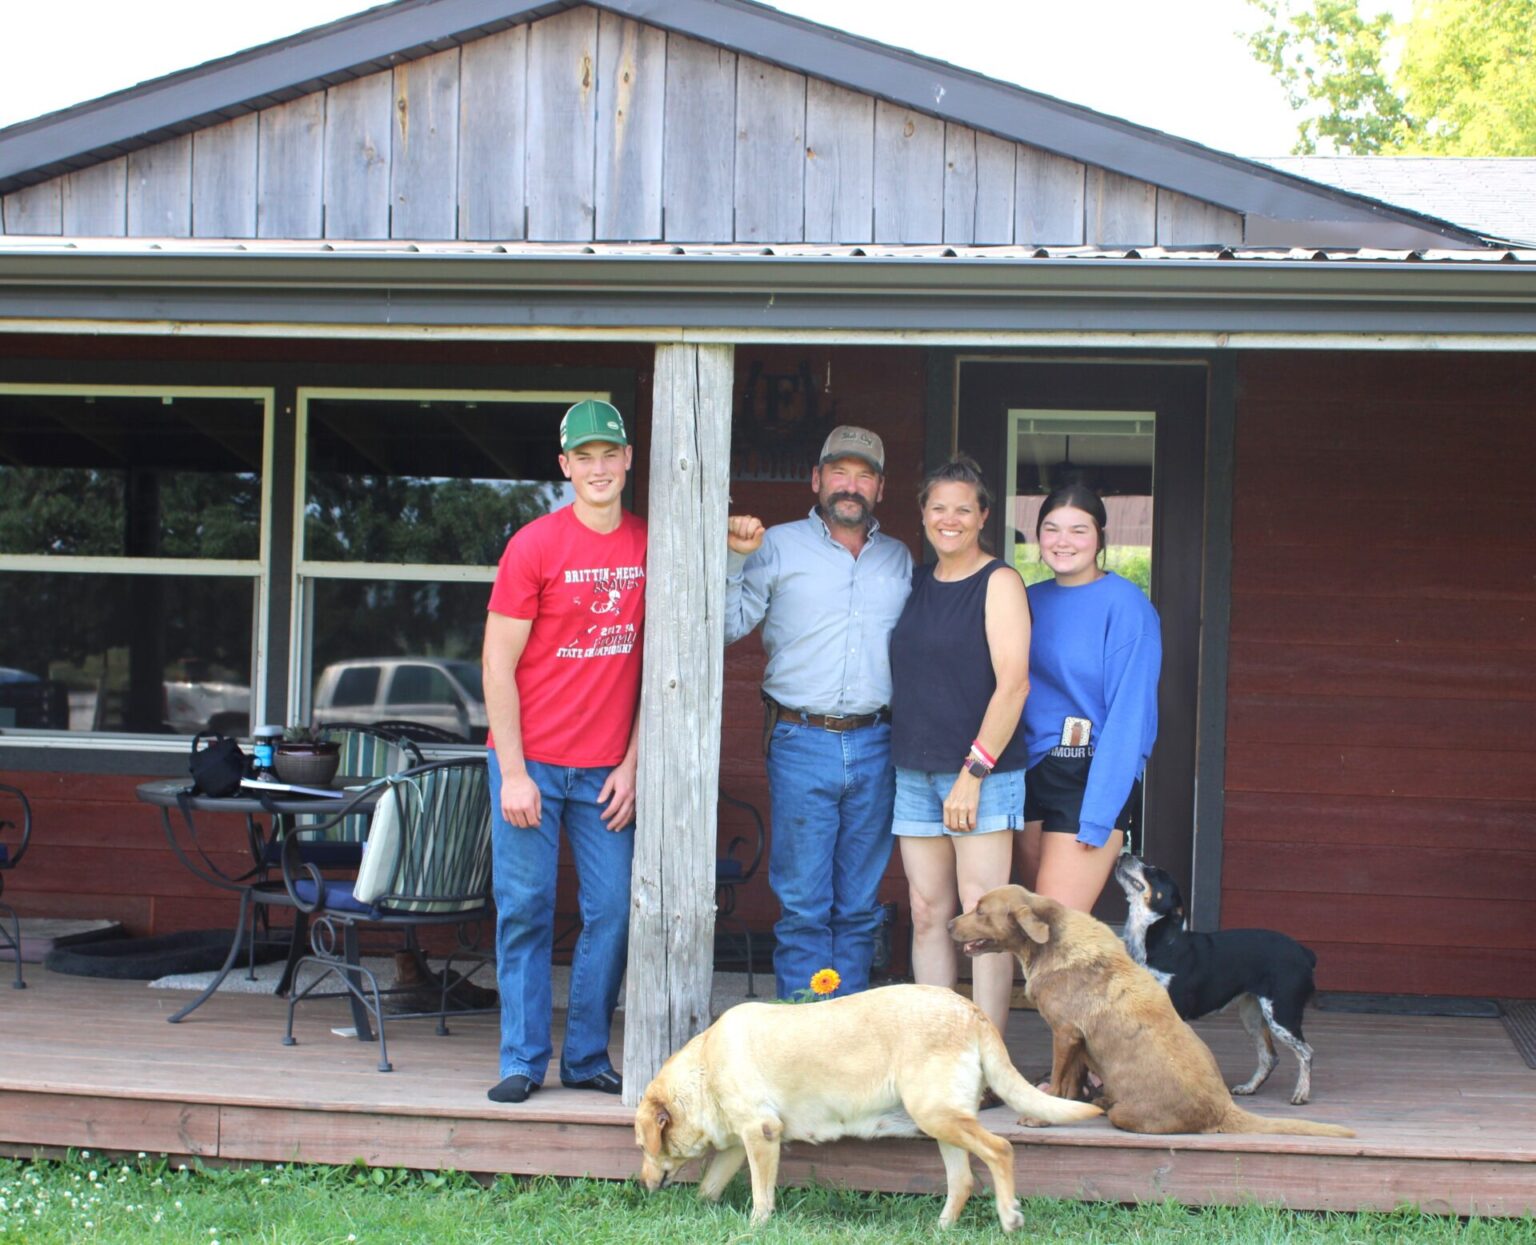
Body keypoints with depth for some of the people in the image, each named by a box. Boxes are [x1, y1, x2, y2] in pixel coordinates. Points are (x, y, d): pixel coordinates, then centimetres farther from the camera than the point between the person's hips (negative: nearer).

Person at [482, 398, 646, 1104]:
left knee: (611, 913, 2)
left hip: (609, 770, 3)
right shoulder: (535, 545, -5)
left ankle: (588, 1057, 14)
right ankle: (523, 1061, 9)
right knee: (525, 912, 1)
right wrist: (513, 774, -10)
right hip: (532, 761, -3)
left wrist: (633, 764, 3)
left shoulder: (649, 547, 4)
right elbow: (498, 665, -5)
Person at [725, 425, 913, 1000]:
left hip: (875, 745, 3)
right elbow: (729, 625, 0)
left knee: (859, 907, 7)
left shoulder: (901, 560, 16)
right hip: (801, 742, -3)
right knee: (803, 904, -4)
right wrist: (735, 559, -12)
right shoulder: (778, 546, 5)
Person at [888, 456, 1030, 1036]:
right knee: (928, 915, 6)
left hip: (982, 773, -6)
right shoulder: (917, 583, 14)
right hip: (915, 773, 6)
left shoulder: (999, 582, -5)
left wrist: (973, 772, -17)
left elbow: (1012, 683, -12)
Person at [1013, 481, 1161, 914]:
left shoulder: (1124, 604, -9)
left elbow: (1130, 714, -13)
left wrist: (1097, 816, -18)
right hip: (1027, 775, 7)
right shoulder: (1029, 600, 11)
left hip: (1090, 780, -7)